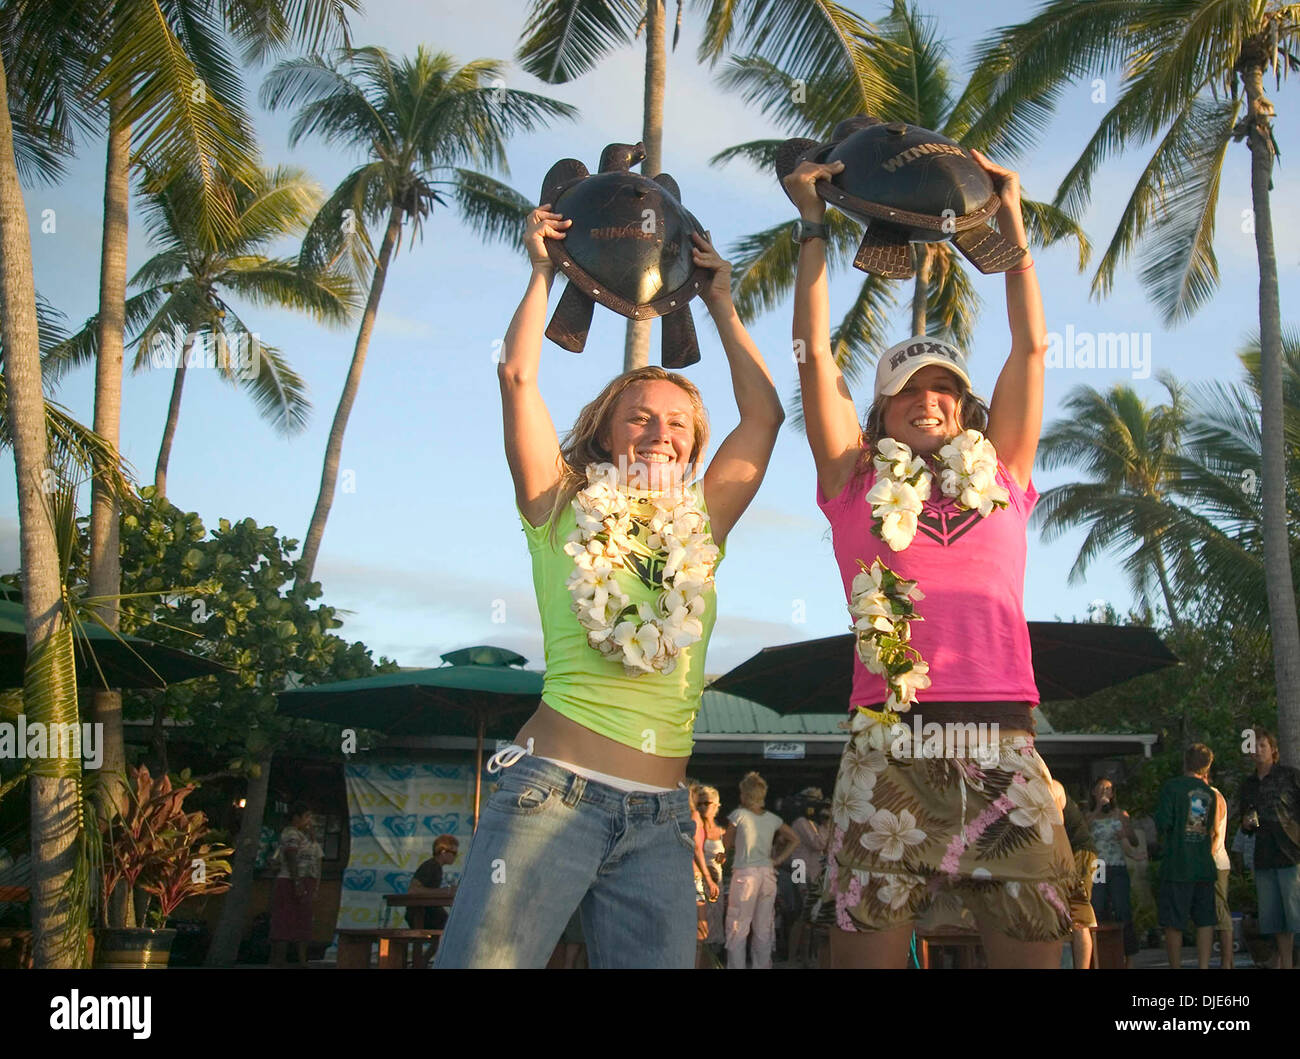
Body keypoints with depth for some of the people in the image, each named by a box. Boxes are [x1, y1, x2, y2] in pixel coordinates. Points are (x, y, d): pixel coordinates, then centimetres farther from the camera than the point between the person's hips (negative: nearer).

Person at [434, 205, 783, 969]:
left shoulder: (702, 525, 15)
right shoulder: (564, 512, 7)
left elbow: (766, 413, 16)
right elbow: (518, 375, 2)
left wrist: (721, 303, 22)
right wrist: (544, 271, 12)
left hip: (661, 819, 4)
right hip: (554, 791, -3)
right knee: (484, 957, -11)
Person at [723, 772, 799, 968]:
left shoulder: (739, 815, -6)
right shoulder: (773, 819, 6)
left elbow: (726, 845, 2)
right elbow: (795, 840, 13)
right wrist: (779, 859, 9)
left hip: (744, 873, -5)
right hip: (768, 874, 5)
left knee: (737, 929, 1)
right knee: (763, 930, 12)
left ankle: (736, 967, -2)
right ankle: (762, 966, 15)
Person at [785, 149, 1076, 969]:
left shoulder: (1001, 477, 18)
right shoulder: (857, 485, 13)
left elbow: (1033, 349, 17)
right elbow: (815, 352, 10)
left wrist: (1011, 228, 19)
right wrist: (815, 230, 13)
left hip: (1004, 744, 2)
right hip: (889, 744, -2)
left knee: (1034, 945, 2)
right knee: (866, 945, -3)